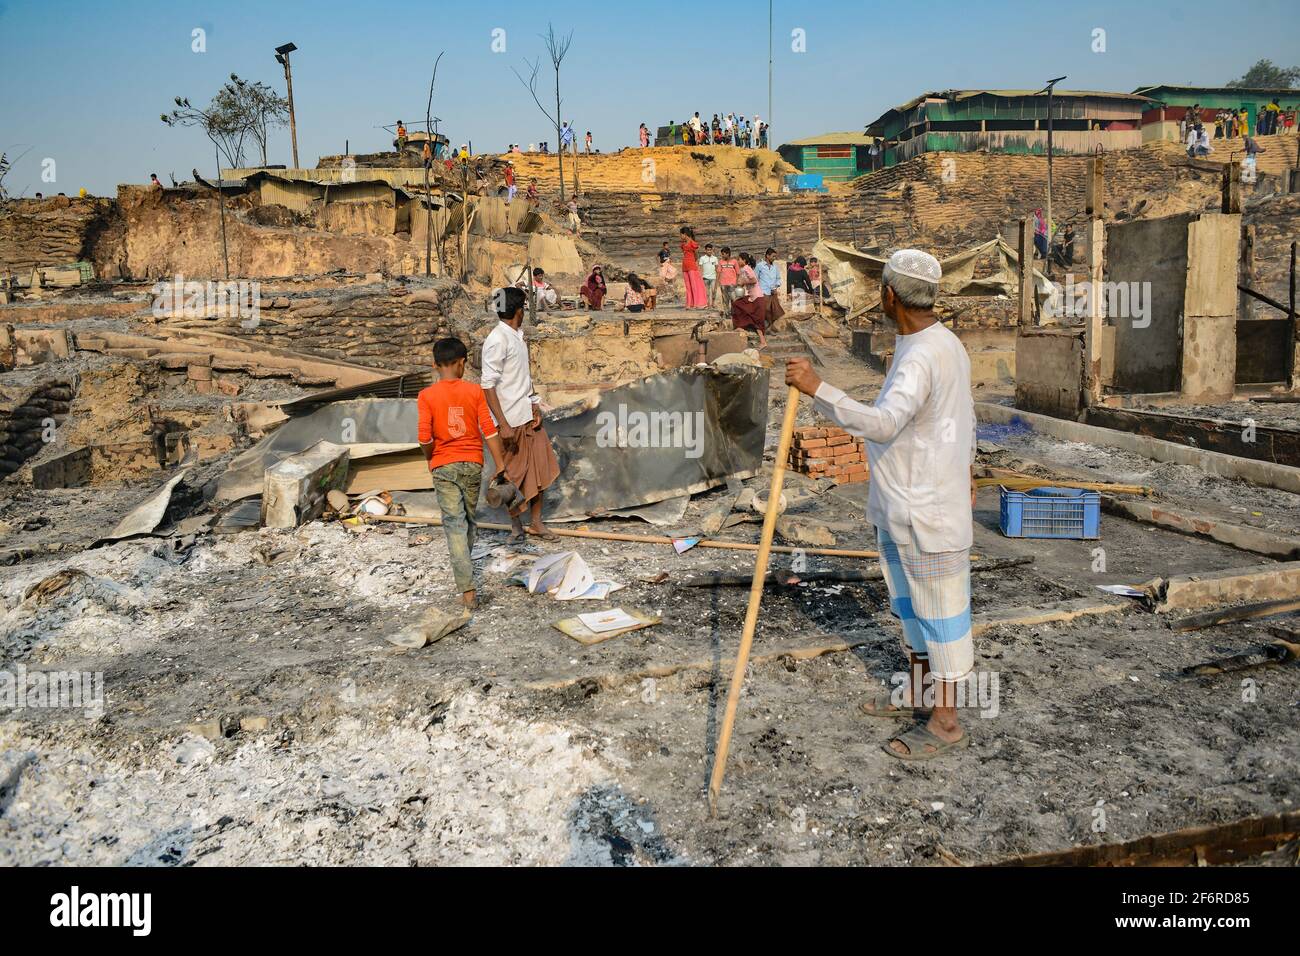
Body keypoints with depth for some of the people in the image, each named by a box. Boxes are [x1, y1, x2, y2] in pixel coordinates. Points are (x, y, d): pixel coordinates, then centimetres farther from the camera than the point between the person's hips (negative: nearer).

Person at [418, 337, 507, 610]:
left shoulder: (427, 396, -8)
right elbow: (489, 431, -7)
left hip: (443, 466, -2)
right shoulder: (474, 391, -4)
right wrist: (500, 466, -3)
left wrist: (430, 459, 6)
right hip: (472, 464, 2)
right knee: (470, 518, 20)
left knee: (454, 523, -4)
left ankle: (467, 588, -13)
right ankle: (464, 566, 41)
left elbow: (425, 437, -14)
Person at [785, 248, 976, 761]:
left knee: (939, 608, 2)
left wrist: (816, 387, -42)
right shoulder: (943, 342, 10)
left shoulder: (921, 357, -24)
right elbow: (965, 411, 23)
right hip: (903, 504, 10)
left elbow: (883, 424, -40)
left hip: (926, 510, -10)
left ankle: (946, 722, 15)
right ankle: (917, 695, 37)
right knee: (911, 604, 21)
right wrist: (966, 466, 37)